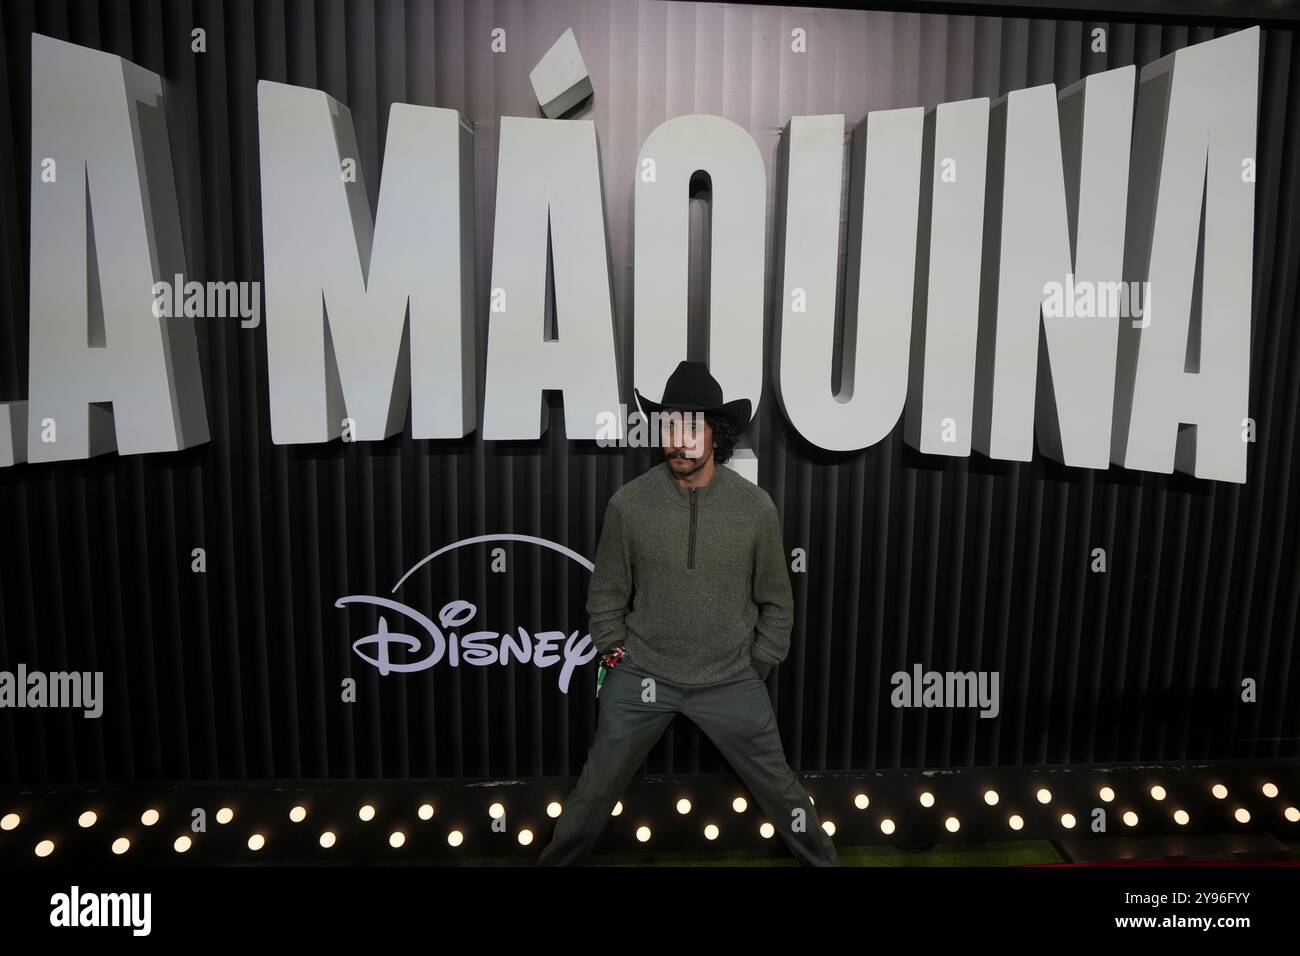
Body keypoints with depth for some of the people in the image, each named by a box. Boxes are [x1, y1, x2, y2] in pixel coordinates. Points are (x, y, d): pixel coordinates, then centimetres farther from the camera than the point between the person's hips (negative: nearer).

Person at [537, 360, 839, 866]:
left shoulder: (756, 506, -9)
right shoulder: (628, 503, -10)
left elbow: (776, 600, 3)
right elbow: (607, 594, 3)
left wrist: (757, 669, 5)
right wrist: (616, 656, 3)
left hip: (730, 681, 0)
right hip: (642, 677, 0)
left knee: (779, 788, 14)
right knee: (594, 791, 13)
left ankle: (821, 860, 39)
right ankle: (556, 859, 38)